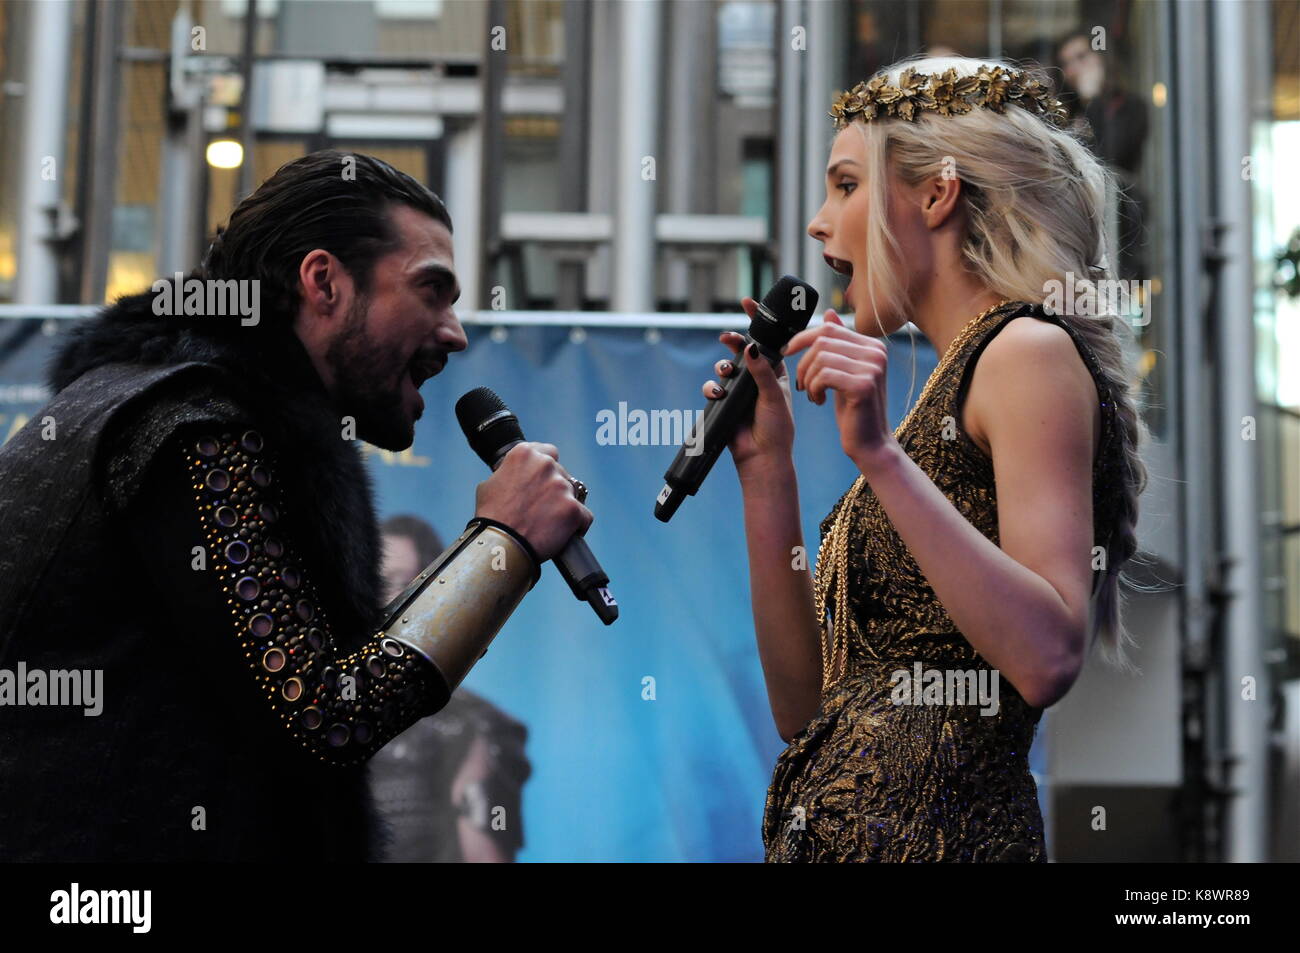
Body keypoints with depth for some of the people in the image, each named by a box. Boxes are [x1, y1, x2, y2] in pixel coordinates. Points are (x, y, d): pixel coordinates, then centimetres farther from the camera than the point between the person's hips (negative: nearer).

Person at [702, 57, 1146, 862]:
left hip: (929, 825, -7)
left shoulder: (1029, 351, -7)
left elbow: (1046, 659, -21)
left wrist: (880, 457, -23)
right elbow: (807, 709, 11)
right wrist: (767, 471, 6)